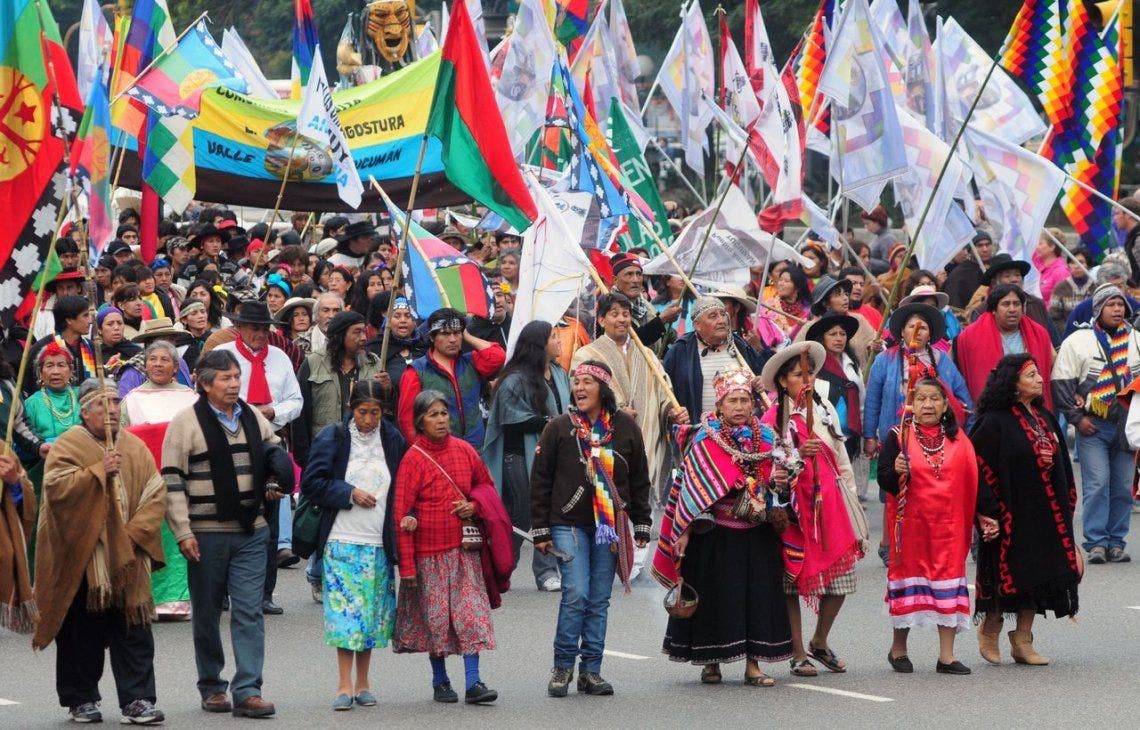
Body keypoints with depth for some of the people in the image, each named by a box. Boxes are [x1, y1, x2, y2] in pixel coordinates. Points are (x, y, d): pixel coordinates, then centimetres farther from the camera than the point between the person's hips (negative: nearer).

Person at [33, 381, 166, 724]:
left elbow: (156, 493, 6)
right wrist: (98, 471, -21)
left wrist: (135, 532, -7)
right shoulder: (68, 446, -1)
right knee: (82, 633, 3)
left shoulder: (134, 448, 11)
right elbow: (56, 488, -16)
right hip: (81, 559, -3)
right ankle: (82, 699, 14)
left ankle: (137, 700, -3)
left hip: (126, 557, 3)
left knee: (134, 632, -3)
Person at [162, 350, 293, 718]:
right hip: (206, 533, -3)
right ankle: (212, 687, 20)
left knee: (249, 611, -5)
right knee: (206, 614, 7)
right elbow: (172, 481, -7)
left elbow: (276, 458, 27)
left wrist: (274, 486, 6)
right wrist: (183, 532, -12)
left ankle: (247, 691, -7)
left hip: (251, 533, 3)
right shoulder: (186, 422, -6)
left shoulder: (254, 418, 10)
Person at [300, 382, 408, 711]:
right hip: (342, 539, -3)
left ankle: (362, 682, 16)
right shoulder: (333, 438, 0)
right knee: (345, 610, -8)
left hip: (379, 543, 3)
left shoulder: (393, 440, 7)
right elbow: (311, 483, -2)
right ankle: (345, 684, -6)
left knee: (371, 612, 5)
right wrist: (350, 494, -9)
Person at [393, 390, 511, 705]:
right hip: (430, 551, -3)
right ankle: (440, 682, 18)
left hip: (465, 546, 3)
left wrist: (475, 505, -4)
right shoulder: (413, 459, -8)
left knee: (472, 612, -4)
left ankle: (473, 682, -4)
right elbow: (402, 513, -9)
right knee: (436, 615, 5)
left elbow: (486, 484, 20)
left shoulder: (464, 451, 4)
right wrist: (406, 564, -12)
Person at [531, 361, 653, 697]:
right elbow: (540, 480, 3)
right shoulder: (559, 428, 1)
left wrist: (642, 525, 10)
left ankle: (591, 670, 10)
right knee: (576, 593, -13)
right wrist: (540, 530, -1)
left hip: (610, 526, 2)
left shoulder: (625, 427, 6)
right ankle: (562, 666, 0)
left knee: (599, 600, 4)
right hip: (569, 523, -2)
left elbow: (639, 479, 13)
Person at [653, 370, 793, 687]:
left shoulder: (765, 438, 7)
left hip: (755, 533, 3)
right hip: (714, 533, -3)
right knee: (713, 596, 1)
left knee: (757, 595, 1)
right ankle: (710, 662, 14)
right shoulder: (704, 441, -6)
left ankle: (753, 664, 6)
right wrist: (685, 531, -12)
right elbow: (691, 488, -7)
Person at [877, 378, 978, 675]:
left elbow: (970, 481, 14)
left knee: (949, 575, 0)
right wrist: (897, 472, -27)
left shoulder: (957, 439, 8)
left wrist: (978, 518, 9)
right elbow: (884, 480, -6)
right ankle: (898, 648, 21)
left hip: (949, 524, 3)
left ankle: (946, 655, 3)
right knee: (909, 576, 4)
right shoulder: (898, 436, -2)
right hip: (910, 522, -3)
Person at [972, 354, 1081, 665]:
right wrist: (985, 511, -19)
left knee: (1037, 576, 7)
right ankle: (990, 630, 21)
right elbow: (976, 465, -16)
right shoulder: (996, 422, -12)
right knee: (1009, 575, 0)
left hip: (1045, 514, 7)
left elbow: (1061, 467, 18)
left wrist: (1065, 509, 14)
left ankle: (1022, 641, 15)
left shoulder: (1045, 418, 11)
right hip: (1011, 514, -7)